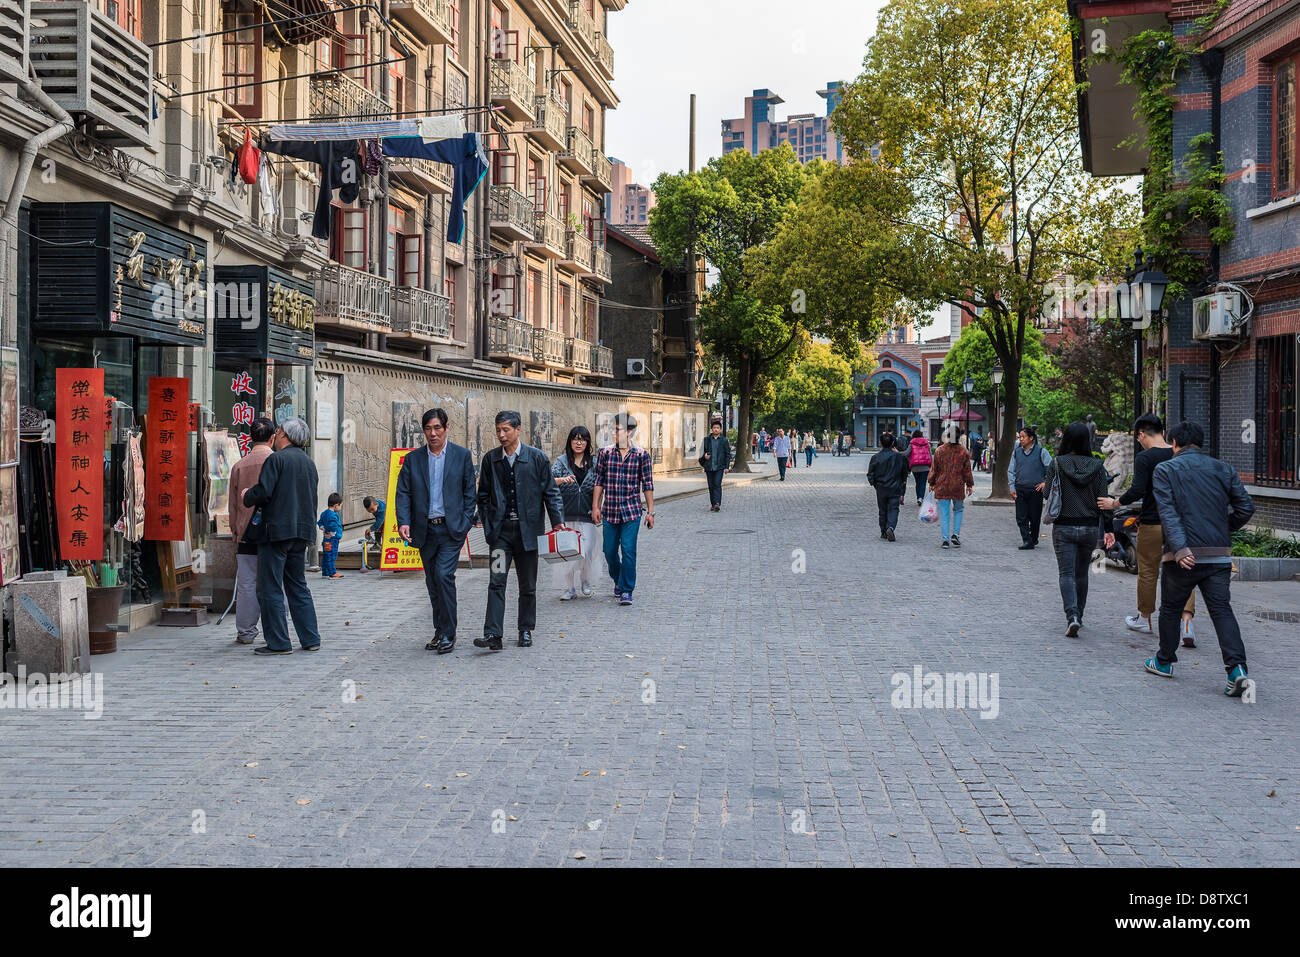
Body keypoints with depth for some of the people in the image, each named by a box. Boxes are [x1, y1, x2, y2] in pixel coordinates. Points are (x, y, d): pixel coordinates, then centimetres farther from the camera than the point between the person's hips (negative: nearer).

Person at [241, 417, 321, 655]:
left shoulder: (276, 459, -10)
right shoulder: (309, 462, 14)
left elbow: (263, 492, -18)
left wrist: (247, 497, 3)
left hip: (277, 530, -8)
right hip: (302, 531, 8)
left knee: (270, 589, -2)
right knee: (298, 586, 15)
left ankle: (278, 642, -2)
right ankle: (310, 639, 14)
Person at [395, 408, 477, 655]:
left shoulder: (462, 455, 2)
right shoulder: (413, 458, 7)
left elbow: (470, 493, 4)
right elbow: (403, 493, 3)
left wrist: (465, 523, -6)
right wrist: (403, 522, -12)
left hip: (451, 528, -3)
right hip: (425, 530, 3)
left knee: (444, 575, -16)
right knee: (432, 583, 9)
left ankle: (448, 633, -7)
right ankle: (440, 632, 21)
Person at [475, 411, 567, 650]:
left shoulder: (537, 457, -1)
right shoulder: (490, 459, 5)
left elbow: (550, 491, 1)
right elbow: (483, 496, 11)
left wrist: (557, 521, -8)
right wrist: (488, 526, 2)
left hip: (527, 529, -1)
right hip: (501, 530, 1)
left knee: (528, 585, 8)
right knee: (496, 581, -9)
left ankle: (525, 631, 22)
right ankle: (493, 635, -12)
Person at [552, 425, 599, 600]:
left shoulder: (594, 463, 9)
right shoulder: (562, 461, 5)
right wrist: (563, 479, -30)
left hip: (586, 516, 0)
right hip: (566, 515, 0)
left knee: (586, 553, -7)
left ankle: (586, 582, 20)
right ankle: (569, 589, 12)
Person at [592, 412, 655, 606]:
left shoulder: (641, 455, -1)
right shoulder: (605, 453, 3)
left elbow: (647, 485, 2)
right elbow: (599, 482, 7)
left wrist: (650, 512, 1)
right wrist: (595, 507, 3)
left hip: (631, 511, -2)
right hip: (610, 511, 2)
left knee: (628, 551, -8)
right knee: (610, 551, 9)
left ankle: (626, 590, 2)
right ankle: (618, 580, 34)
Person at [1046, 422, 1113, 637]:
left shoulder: (1057, 464, -8)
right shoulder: (1097, 466, -2)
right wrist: (1108, 528, 4)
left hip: (1064, 527, -3)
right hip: (1090, 527, 3)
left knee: (1067, 574, -2)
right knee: (1082, 574, 17)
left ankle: (1072, 616, -21)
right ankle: (1078, 616, 27)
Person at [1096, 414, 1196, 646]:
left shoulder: (1144, 458, -12)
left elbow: (1137, 491, -21)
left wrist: (1115, 503, -7)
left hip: (1152, 524, -4)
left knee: (1148, 572, 10)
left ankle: (1145, 619, 25)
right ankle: (1186, 620, -11)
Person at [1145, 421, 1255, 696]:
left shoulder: (1165, 470, 0)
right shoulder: (1224, 469, 10)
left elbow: (1168, 512, -13)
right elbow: (1246, 507, 6)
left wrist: (1179, 547, -22)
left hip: (1184, 555, -3)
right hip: (1219, 555, 3)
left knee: (1170, 608, 15)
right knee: (1221, 609, 2)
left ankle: (1165, 662, 28)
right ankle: (1237, 668, -15)